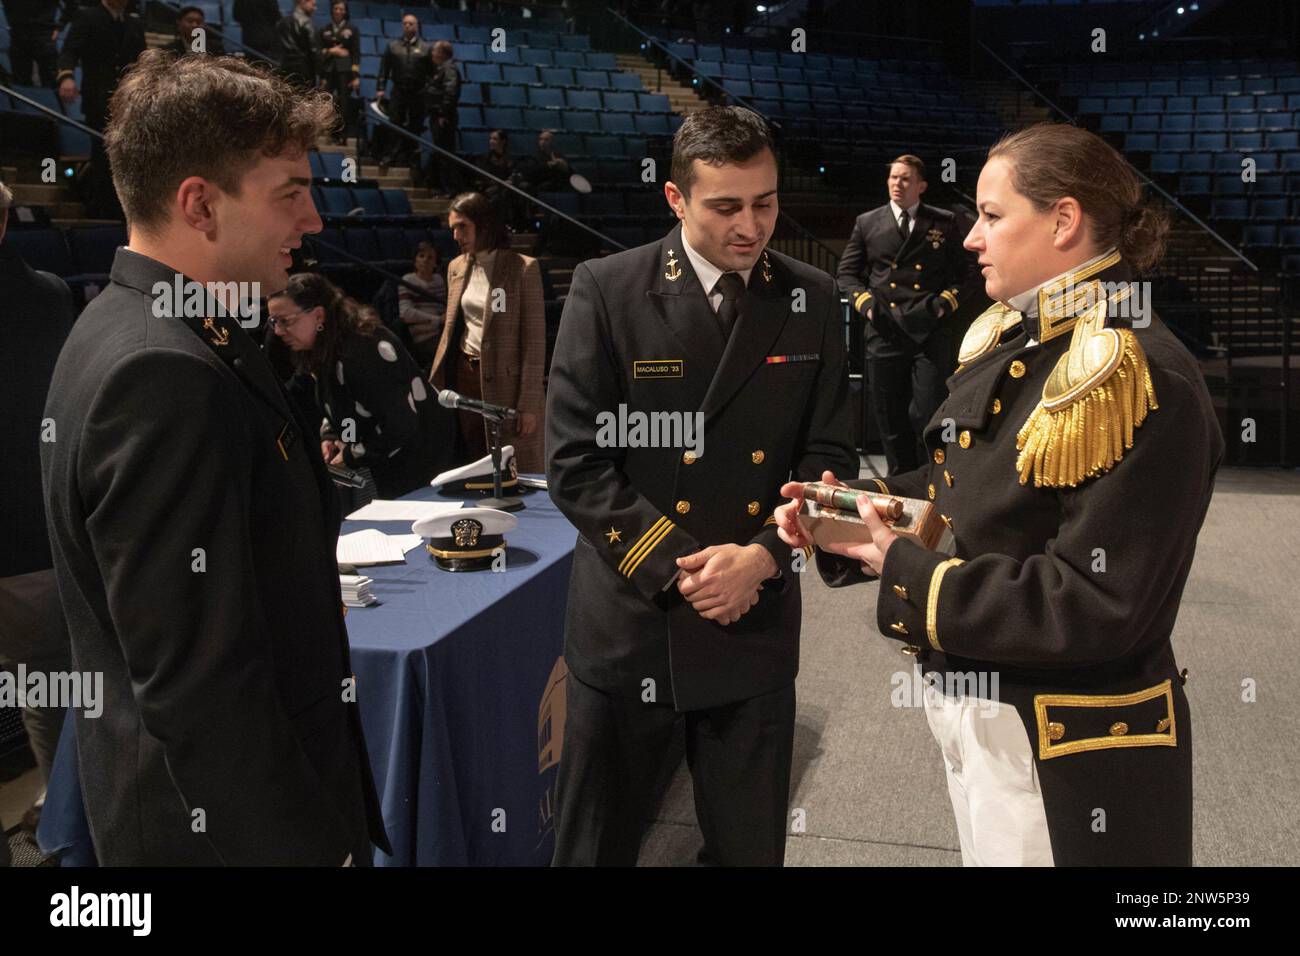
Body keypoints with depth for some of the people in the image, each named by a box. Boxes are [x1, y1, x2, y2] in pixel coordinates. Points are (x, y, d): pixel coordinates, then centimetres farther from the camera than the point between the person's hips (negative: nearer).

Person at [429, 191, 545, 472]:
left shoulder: (523, 267, -8)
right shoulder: (456, 267, 10)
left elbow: (535, 340, -9)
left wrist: (529, 404, -14)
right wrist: (434, 386, 12)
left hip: (506, 382, -5)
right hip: (464, 376, 6)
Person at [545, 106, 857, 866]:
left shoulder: (813, 302, 2)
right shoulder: (606, 291, -7)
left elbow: (828, 455, 2)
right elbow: (576, 462, -9)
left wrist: (762, 556, -13)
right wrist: (678, 568, -14)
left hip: (757, 626, 2)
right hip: (629, 621, -1)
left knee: (750, 845, 16)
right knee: (598, 845, 16)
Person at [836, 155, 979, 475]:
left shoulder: (944, 223, 10)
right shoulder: (867, 223, 12)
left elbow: (967, 275, 12)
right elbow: (846, 273, 15)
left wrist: (946, 302, -5)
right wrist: (865, 301, -3)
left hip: (930, 333, -2)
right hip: (884, 332, 2)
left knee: (927, 413, -9)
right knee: (890, 418, 8)